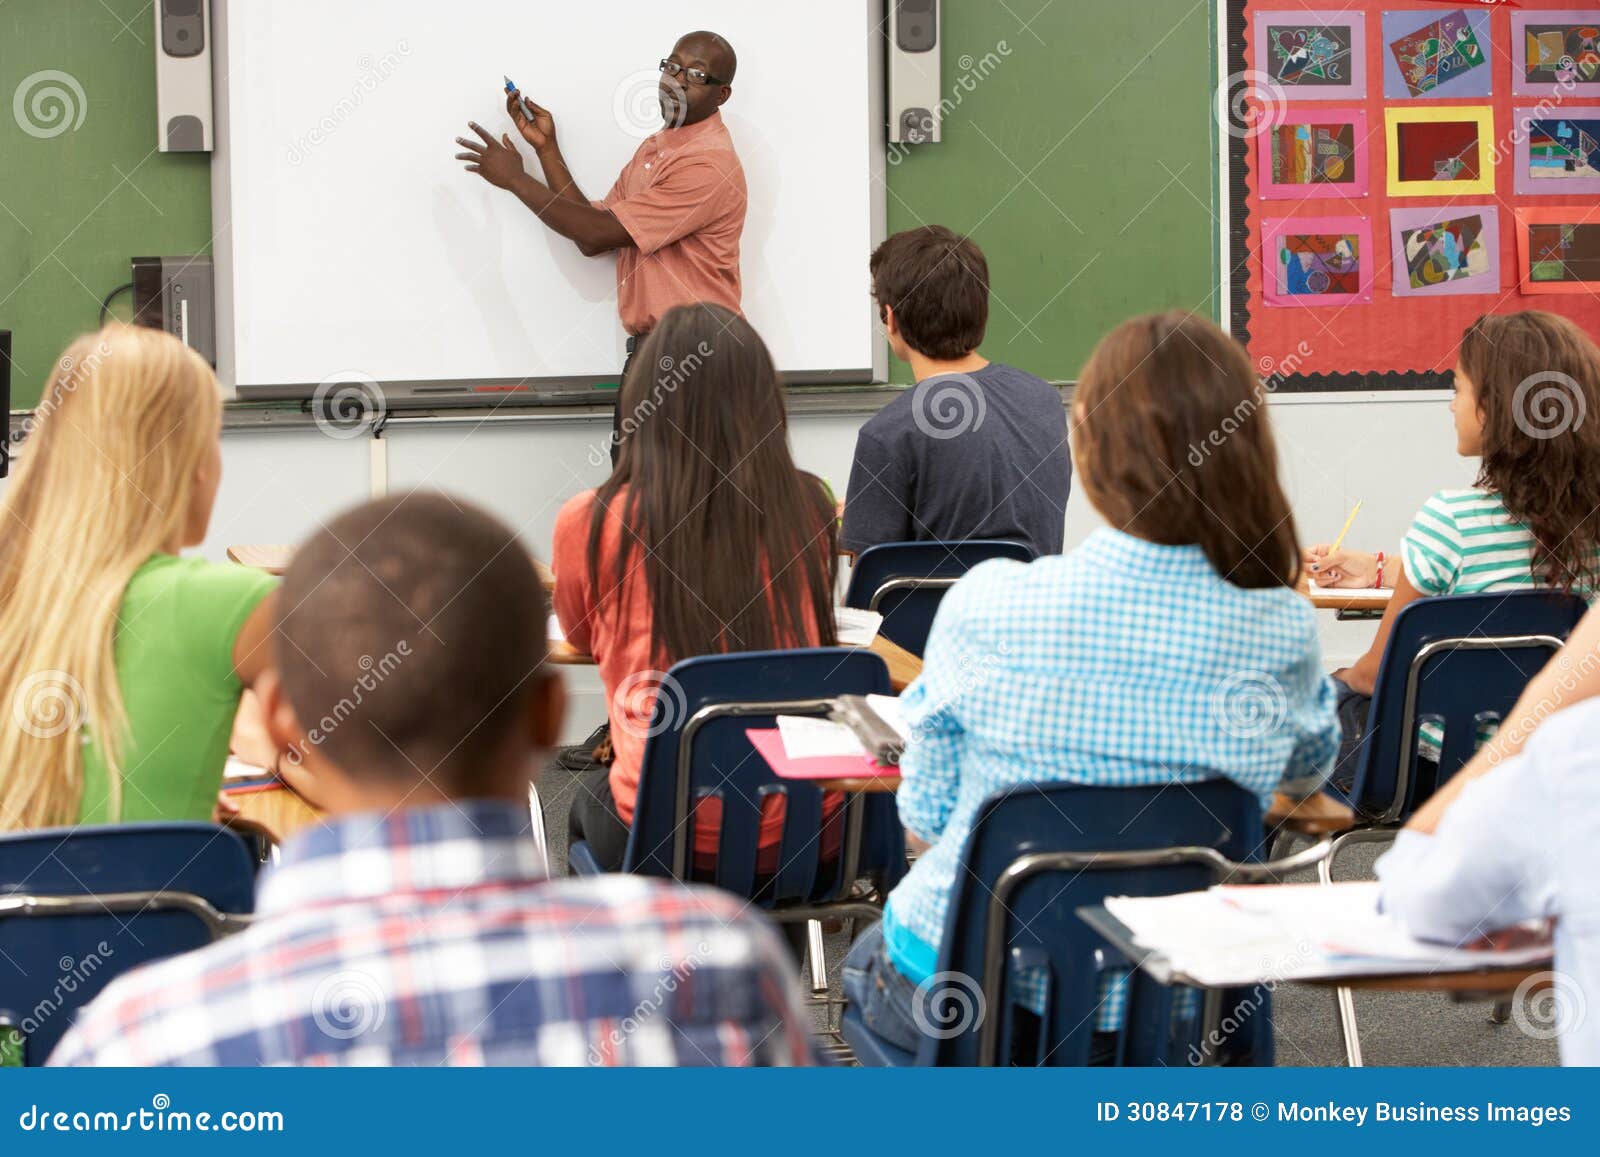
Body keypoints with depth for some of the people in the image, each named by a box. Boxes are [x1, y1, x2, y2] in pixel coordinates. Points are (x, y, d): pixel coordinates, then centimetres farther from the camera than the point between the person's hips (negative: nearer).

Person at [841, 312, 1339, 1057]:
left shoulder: (986, 605, -21)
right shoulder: (1283, 632, -15)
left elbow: (925, 814, -7)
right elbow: (1309, 774, 8)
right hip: (1171, 1019, 2)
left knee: (867, 955, 34)